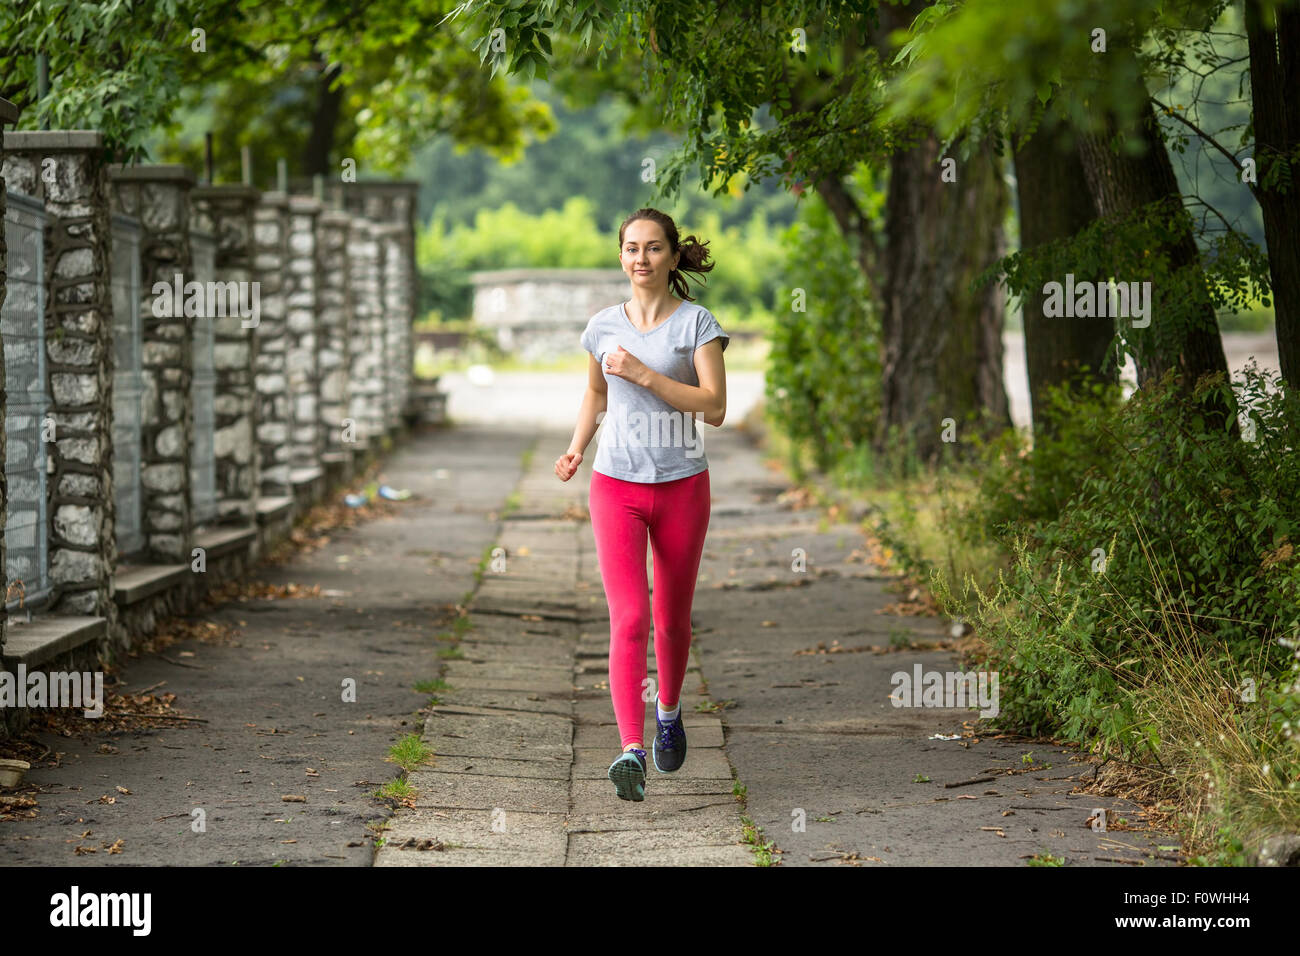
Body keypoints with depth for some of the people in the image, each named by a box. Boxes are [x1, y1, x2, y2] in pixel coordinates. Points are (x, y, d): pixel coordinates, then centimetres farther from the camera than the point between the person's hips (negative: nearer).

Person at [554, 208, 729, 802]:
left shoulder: (696, 323, -4)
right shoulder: (604, 326, 5)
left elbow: (715, 407, -12)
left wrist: (644, 375, -19)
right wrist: (577, 448, 6)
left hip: (682, 486, -1)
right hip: (616, 486, 1)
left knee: (672, 620, 13)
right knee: (629, 619, -14)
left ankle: (668, 712, 42)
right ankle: (631, 752, -23)